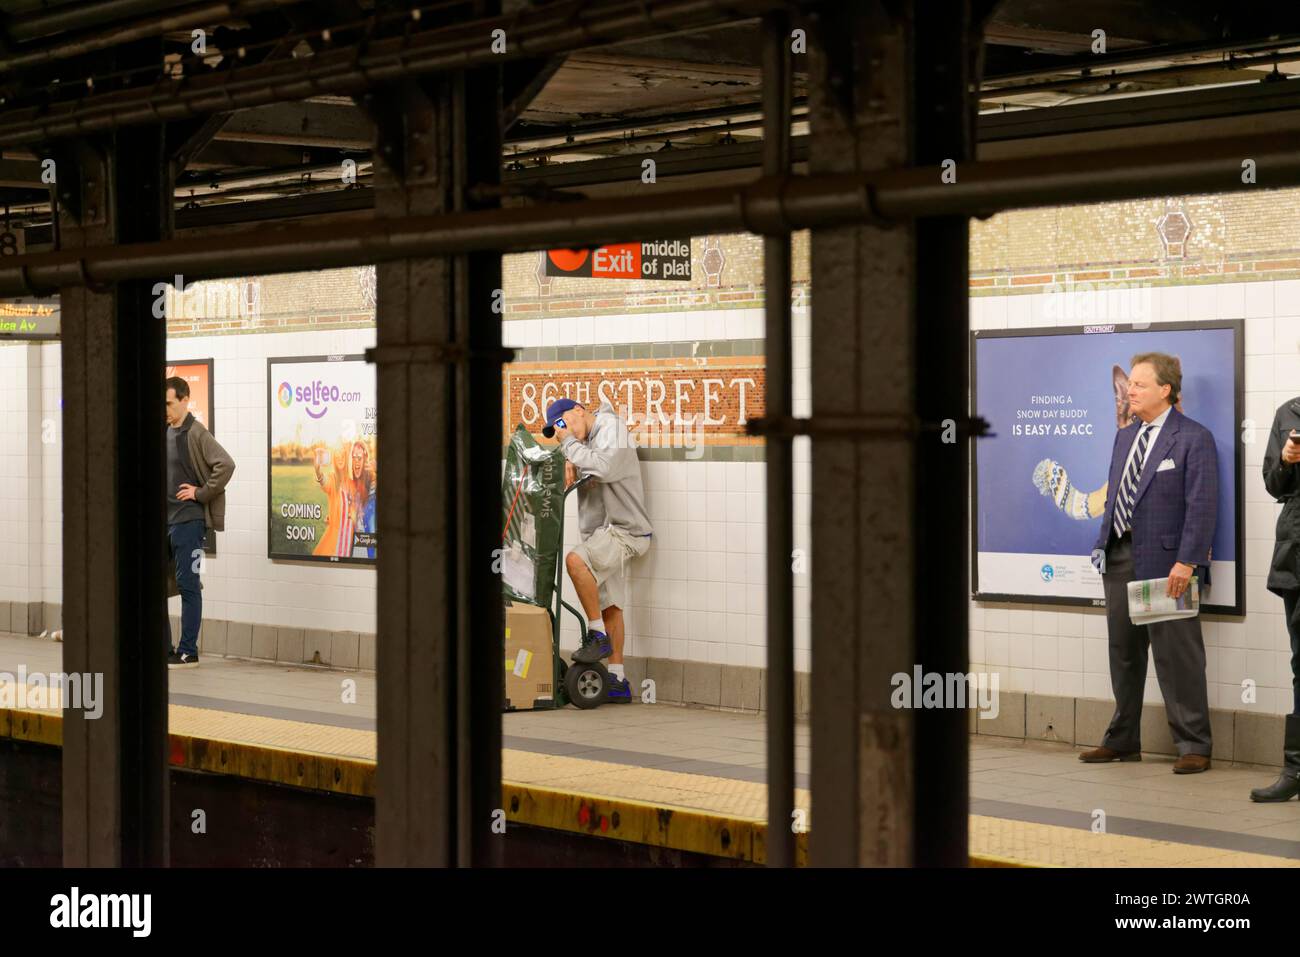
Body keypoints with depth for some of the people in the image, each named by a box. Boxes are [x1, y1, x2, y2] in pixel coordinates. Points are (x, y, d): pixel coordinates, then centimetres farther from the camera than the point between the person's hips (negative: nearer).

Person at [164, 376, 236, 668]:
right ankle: (163, 649, 16)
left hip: (188, 520, -8)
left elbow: (226, 465, -22)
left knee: (187, 585, -2)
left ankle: (188, 652, 3)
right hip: (162, 519, 8)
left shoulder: (196, 434, -11)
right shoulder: (165, 433, 12)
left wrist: (201, 493, -15)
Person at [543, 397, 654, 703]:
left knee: (575, 561, -31)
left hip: (623, 531, -10)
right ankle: (618, 681, 11)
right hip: (603, 534, 10)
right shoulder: (587, 438, 15)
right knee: (610, 606, 8)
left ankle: (598, 636, -20)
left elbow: (603, 468, -26)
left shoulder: (611, 427, -11)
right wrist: (570, 462, 4)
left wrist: (570, 443, -15)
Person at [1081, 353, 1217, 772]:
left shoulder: (1193, 438, -7)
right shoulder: (1124, 437, 17)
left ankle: (1193, 746, 3)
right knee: (1123, 653, 13)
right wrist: (1103, 546, 11)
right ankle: (1122, 741, 23)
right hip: (1120, 558, 8)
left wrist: (1186, 562, -19)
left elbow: (1202, 505, -13)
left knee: (1177, 656, -5)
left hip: (1165, 562, -7)